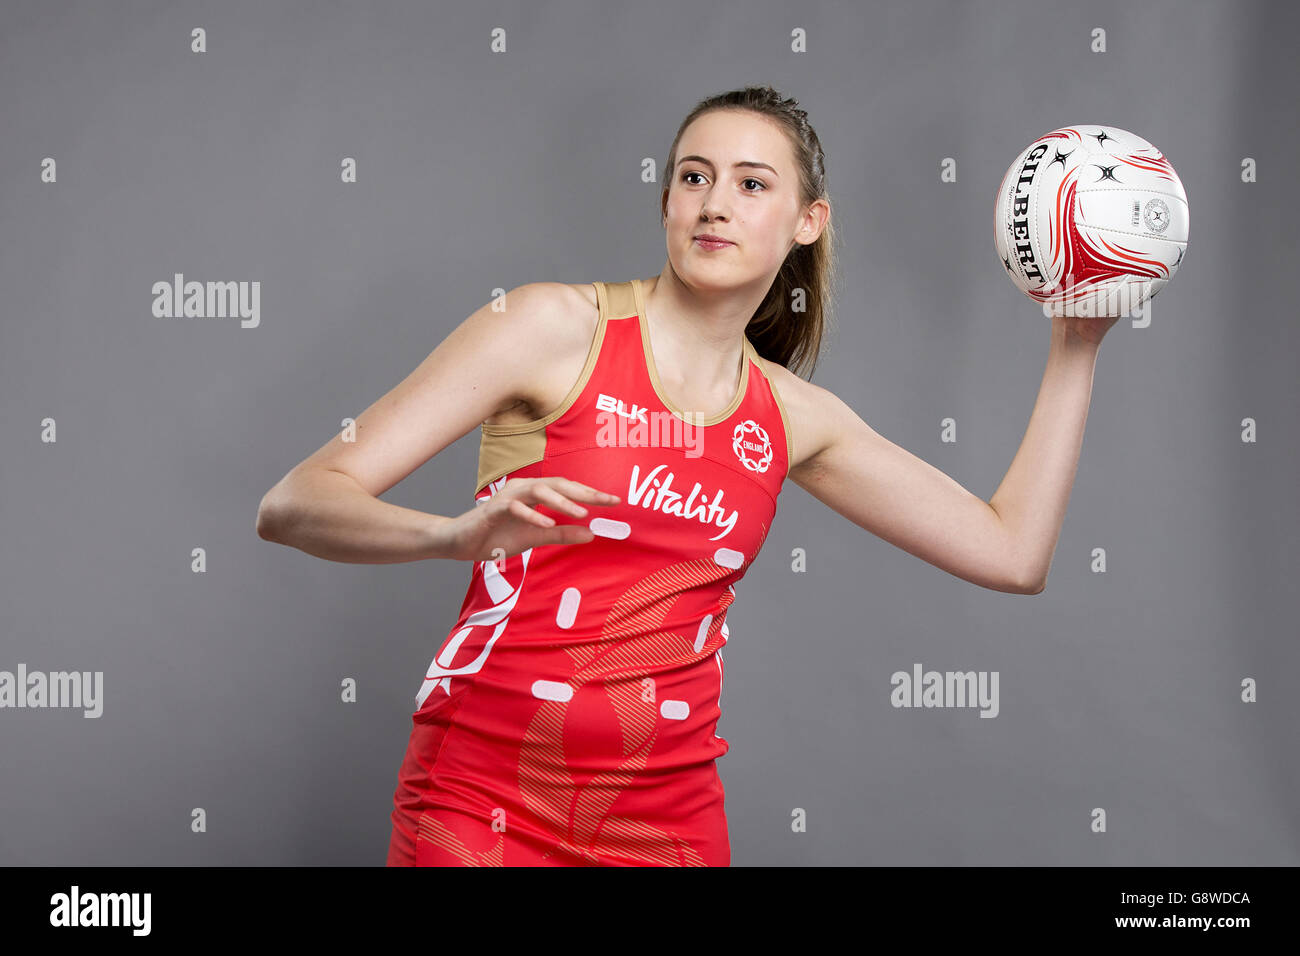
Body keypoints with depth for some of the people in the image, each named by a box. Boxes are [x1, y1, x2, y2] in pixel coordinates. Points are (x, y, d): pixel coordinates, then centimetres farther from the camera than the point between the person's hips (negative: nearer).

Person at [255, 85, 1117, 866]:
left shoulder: (793, 419, 6)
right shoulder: (554, 328, -8)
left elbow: (1012, 553, 10)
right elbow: (291, 505, -13)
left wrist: (1076, 343, 8)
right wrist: (458, 534, -33)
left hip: (671, 821, 4)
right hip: (482, 802, -4)